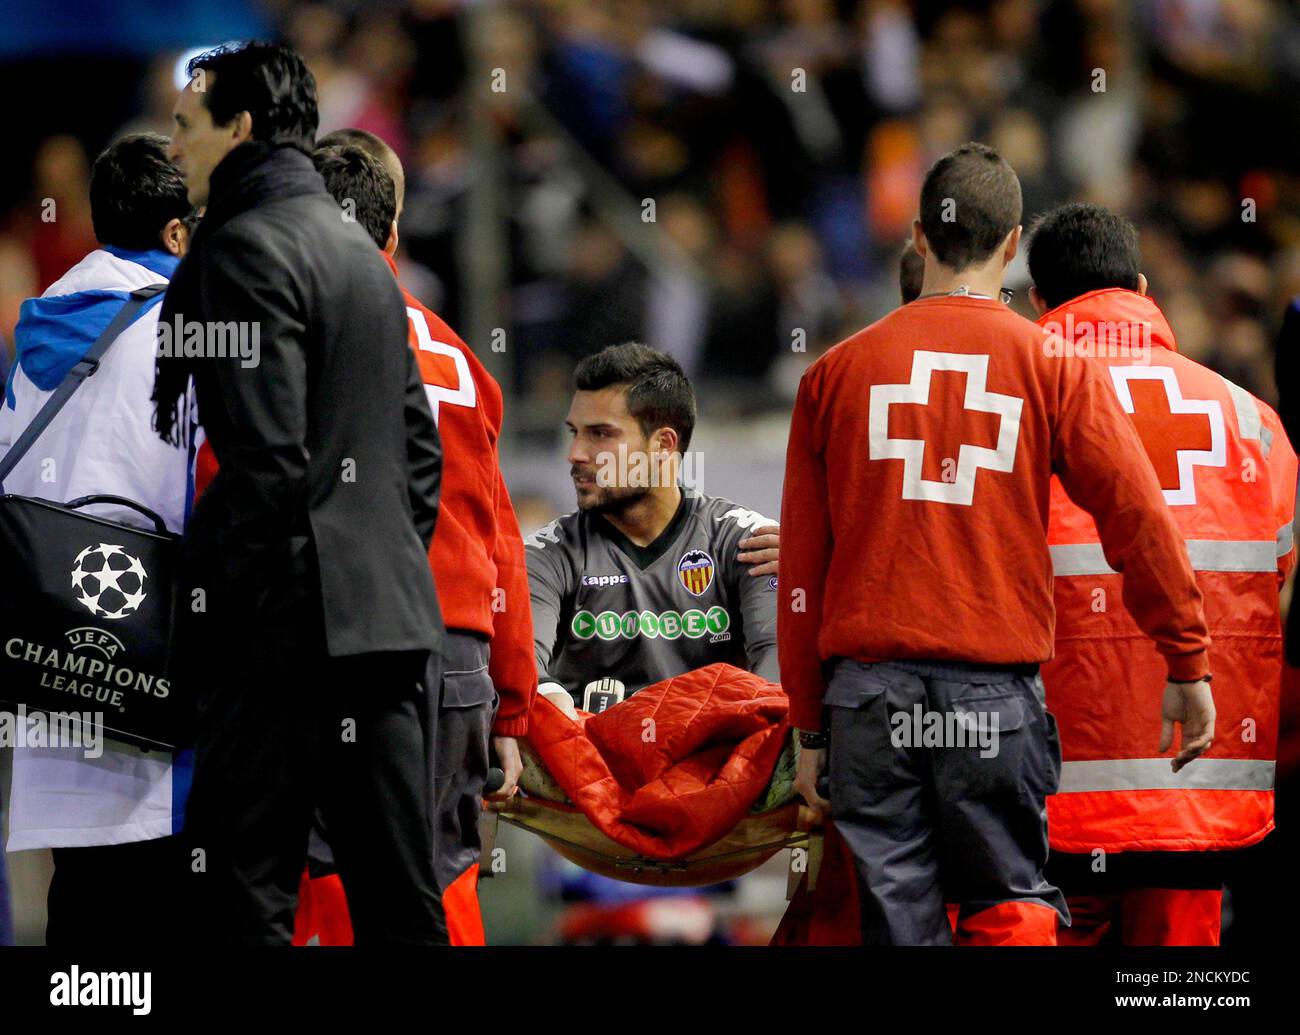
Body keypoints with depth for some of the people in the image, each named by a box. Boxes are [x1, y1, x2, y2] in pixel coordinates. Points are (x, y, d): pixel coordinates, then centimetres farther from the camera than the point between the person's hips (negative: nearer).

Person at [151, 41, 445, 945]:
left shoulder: (244, 249, -9)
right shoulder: (360, 249, 19)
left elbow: (266, 454, -17)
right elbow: (420, 443, 20)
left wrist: (227, 612, -14)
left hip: (293, 616, -9)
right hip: (388, 615, 9)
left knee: (245, 899, -7)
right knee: (399, 891, 7)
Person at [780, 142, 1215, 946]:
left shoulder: (837, 372, 7)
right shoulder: (1055, 366, 1)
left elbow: (802, 567, 9)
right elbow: (1141, 522, -3)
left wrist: (810, 727, 14)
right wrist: (1189, 667, 7)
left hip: (869, 692, 2)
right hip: (996, 693, -2)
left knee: (898, 920, 3)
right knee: (1010, 907, 4)